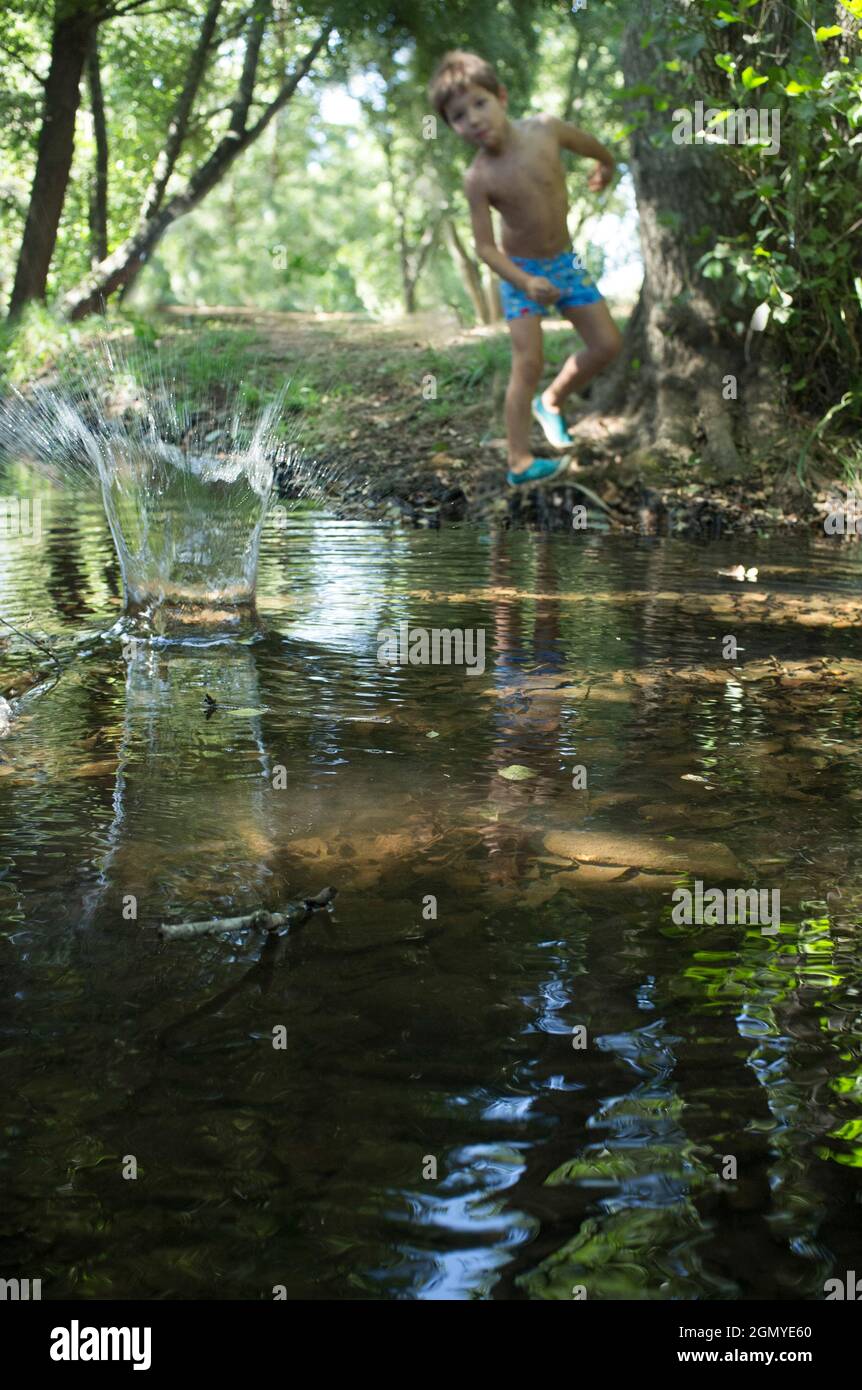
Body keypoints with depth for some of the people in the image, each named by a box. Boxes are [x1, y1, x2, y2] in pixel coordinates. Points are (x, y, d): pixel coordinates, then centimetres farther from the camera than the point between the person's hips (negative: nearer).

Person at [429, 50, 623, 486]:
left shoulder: (545, 129, -17)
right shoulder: (479, 179, -23)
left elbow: (589, 144, 6)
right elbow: (485, 246, -19)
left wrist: (606, 165, 26)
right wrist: (525, 283, -32)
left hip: (563, 260, 4)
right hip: (520, 270, -4)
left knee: (607, 343, 6)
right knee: (528, 363, -11)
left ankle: (551, 400, 28)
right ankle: (520, 463, -6)